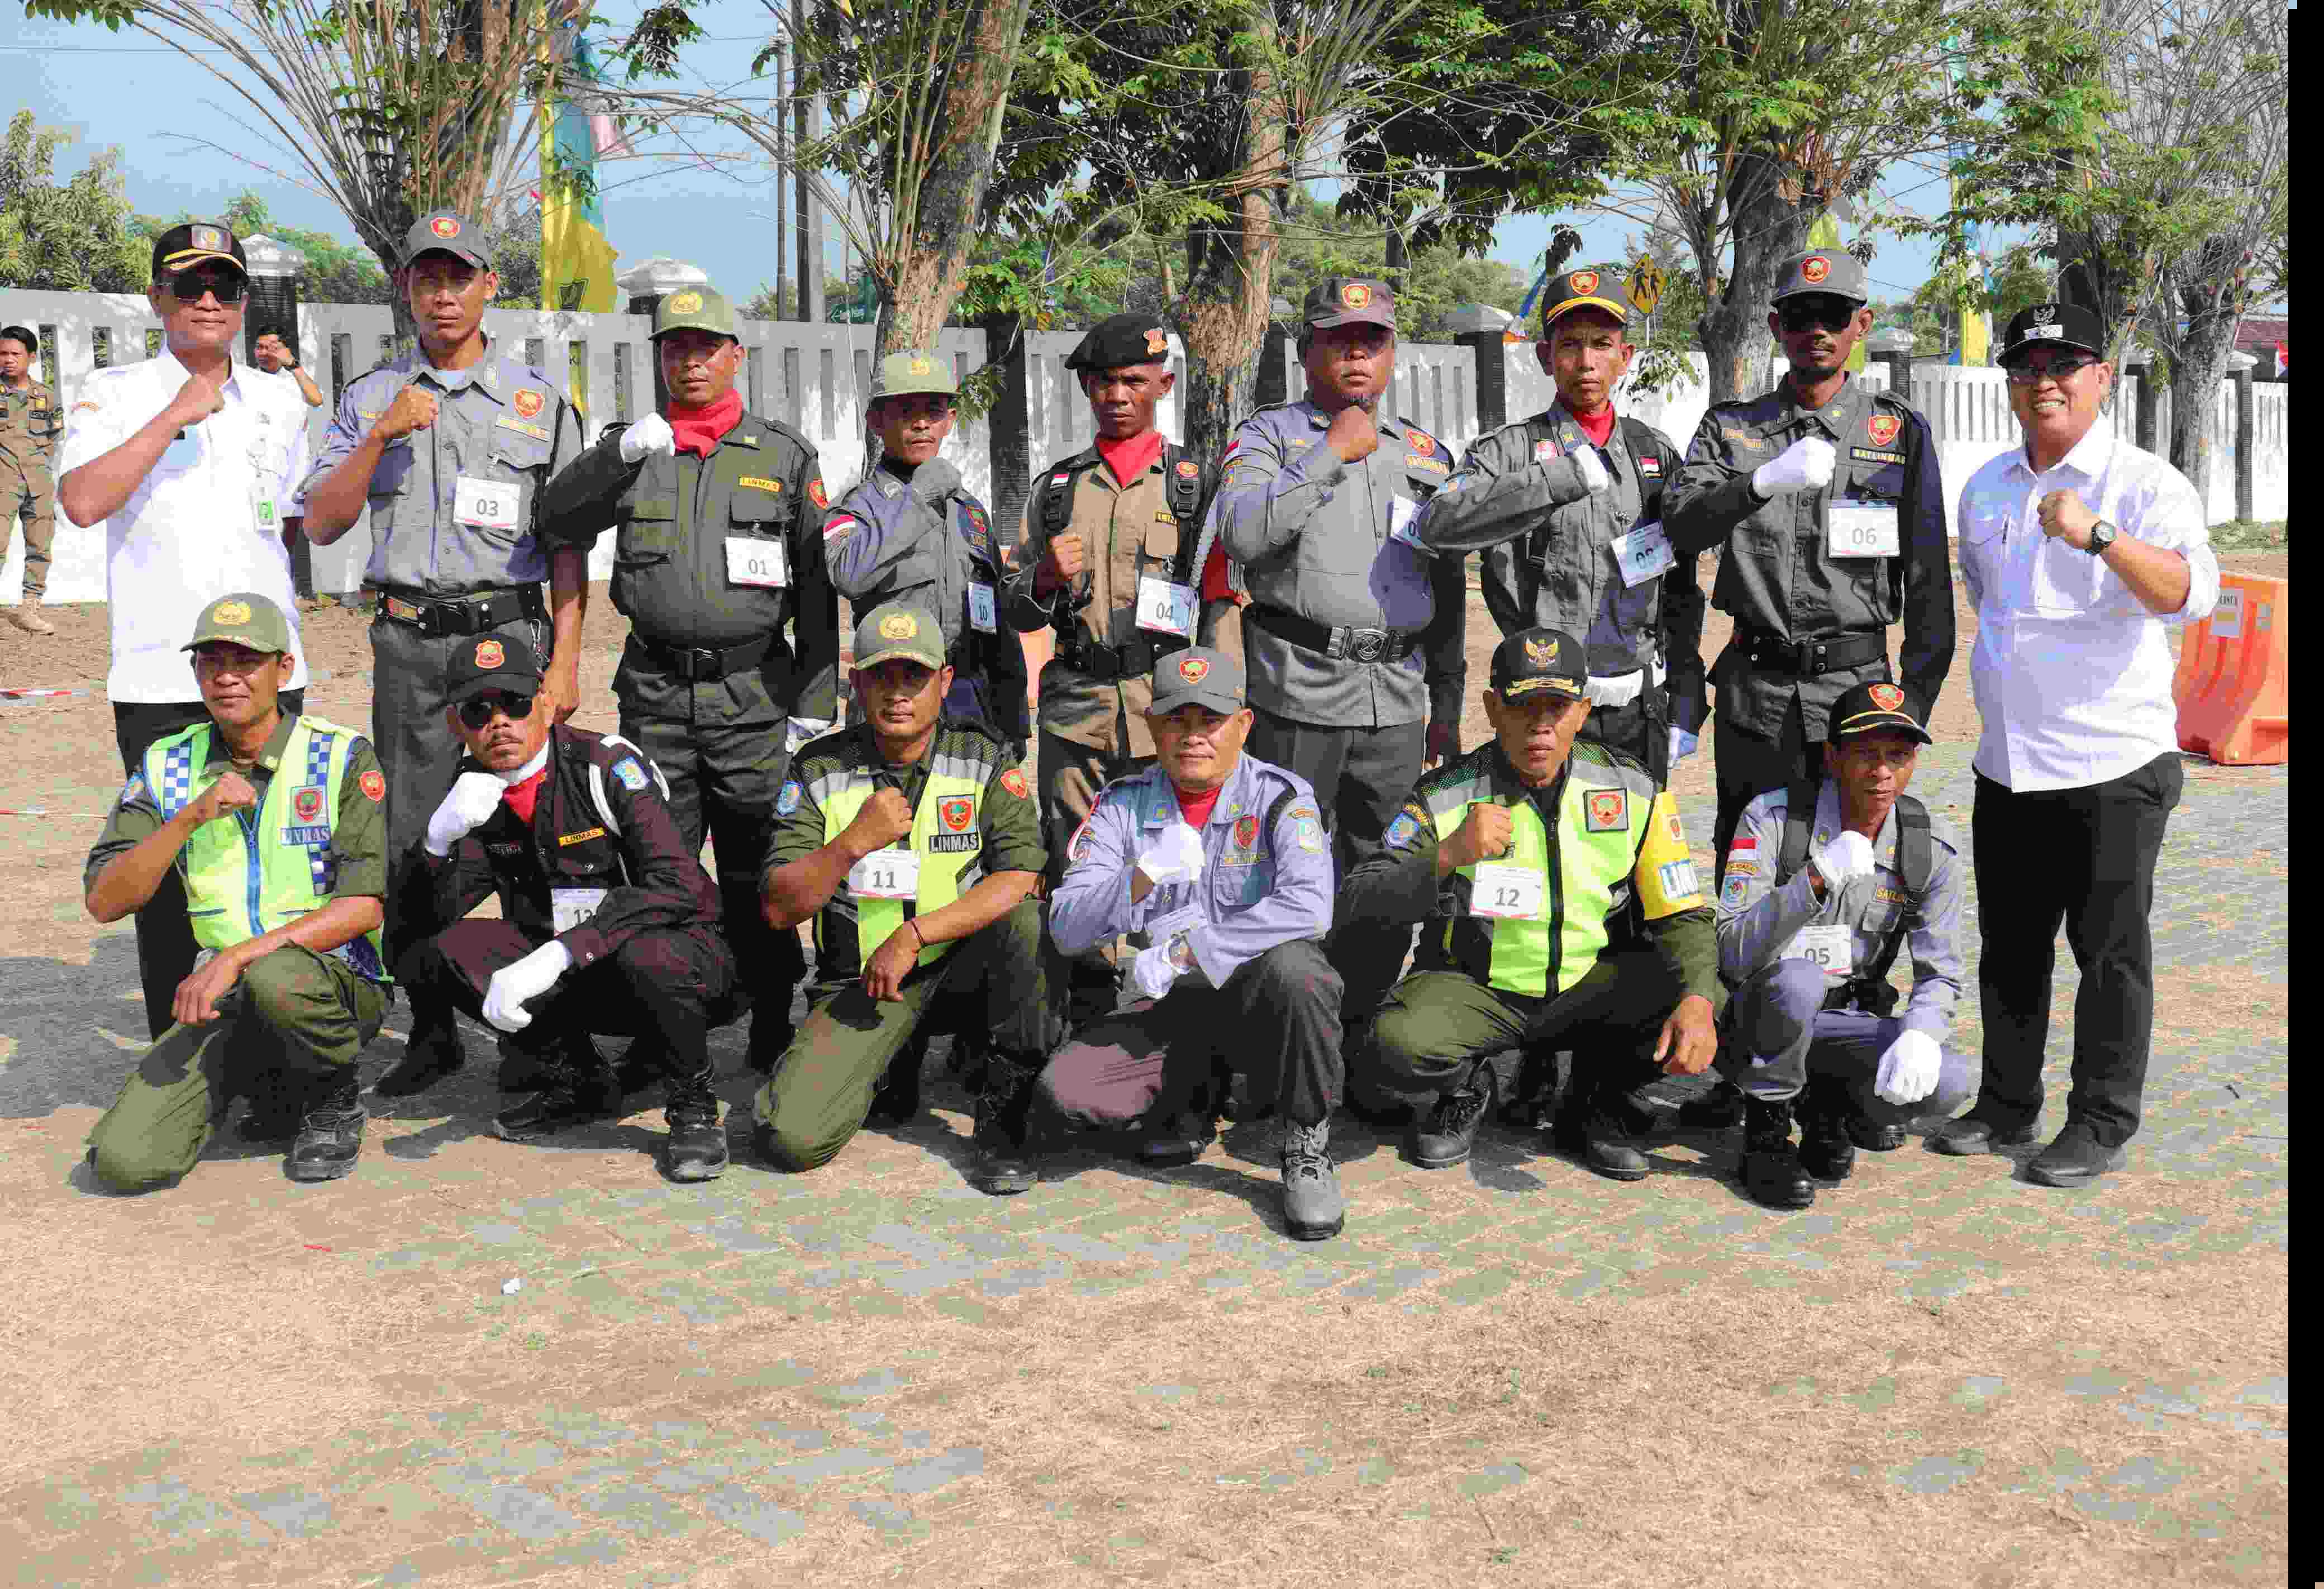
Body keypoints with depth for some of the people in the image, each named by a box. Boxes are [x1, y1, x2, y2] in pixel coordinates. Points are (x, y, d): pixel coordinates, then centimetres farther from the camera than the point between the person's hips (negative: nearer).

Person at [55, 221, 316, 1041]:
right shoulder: (114, 395, 1)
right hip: (159, 678, -3)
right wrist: (174, 417, -17)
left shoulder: (275, 405, 13)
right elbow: (81, 502, -16)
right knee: (166, 866, 0)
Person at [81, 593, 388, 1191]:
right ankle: (268, 1089, 14)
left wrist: (237, 957, -24)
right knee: (125, 1160, -16)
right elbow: (104, 901, -3)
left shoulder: (343, 758, -6)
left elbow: (362, 907, -15)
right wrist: (189, 817, -18)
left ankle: (334, 1096, -6)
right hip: (224, 998, 3)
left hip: (339, 985, -3)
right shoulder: (167, 766, 4)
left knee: (276, 978, -39)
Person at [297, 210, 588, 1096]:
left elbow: (567, 546, 5)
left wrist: (565, 660, -4)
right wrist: (382, 436, -9)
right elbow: (321, 525, 4)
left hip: (509, 631, -2)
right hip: (408, 643, 2)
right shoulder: (371, 399, 12)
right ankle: (431, 1032, 14)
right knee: (410, 840, 4)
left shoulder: (539, 401, 8)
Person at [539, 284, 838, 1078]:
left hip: (755, 694, -2)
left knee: (757, 872, 4)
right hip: (655, 693, 2)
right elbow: (559, 521, -4)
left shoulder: (786, 456, 6)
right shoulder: (632, 450, 11)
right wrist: (621, 453, -19)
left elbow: (819, 587, 4)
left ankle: (773, 1027, 17)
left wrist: (815, 703, -2)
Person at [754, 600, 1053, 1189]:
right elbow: (780, 909, -8)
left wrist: (912, 935, -23)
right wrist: (855, 841, -24)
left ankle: (1003, 1119, -17)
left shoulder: (985, 759, -4)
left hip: (962, 956, 0)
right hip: (860, 975, 1)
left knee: (1022, 922, -34)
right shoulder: (819, 771, -2)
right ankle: (885, 1059, 16)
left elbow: (1021, 880, -17)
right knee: (791, 1136, -19)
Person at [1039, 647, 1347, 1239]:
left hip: (1258, 991, -3)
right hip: (1171, 1006, 3)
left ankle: (1307, 1149, -15)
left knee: (1290, 965, -37)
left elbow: (1308, 908, -25)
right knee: (1066, 1087, -20)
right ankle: (1188, 1101, 13)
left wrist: (1185, 953, -24)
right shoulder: (1123, 805, 2)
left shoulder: (1281, 796, -7)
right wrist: (1144, 876, -26)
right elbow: (1067, 929, -7)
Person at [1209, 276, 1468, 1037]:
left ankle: (1364, 1021, 21)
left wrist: (1447, 705, 18)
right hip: (1299, 690, -4)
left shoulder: (1426, 454, 18)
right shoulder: (1270, 433, 4)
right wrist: (1333, 453, -13)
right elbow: (1243, 534, -16)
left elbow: (1449, 593, 21)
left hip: (1398, 698, 5)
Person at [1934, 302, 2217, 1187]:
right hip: (2006, 764, 6)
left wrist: (2098, 535, -40)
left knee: (2110, 950, 2)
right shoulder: (1986, 490, 12)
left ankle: (2102, 1125, 13)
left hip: (2112, 765, -6)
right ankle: (2006, 1105, 26)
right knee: (2008, 945, 14)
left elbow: (2190, 594, -27)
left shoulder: (2147, 486, -9)